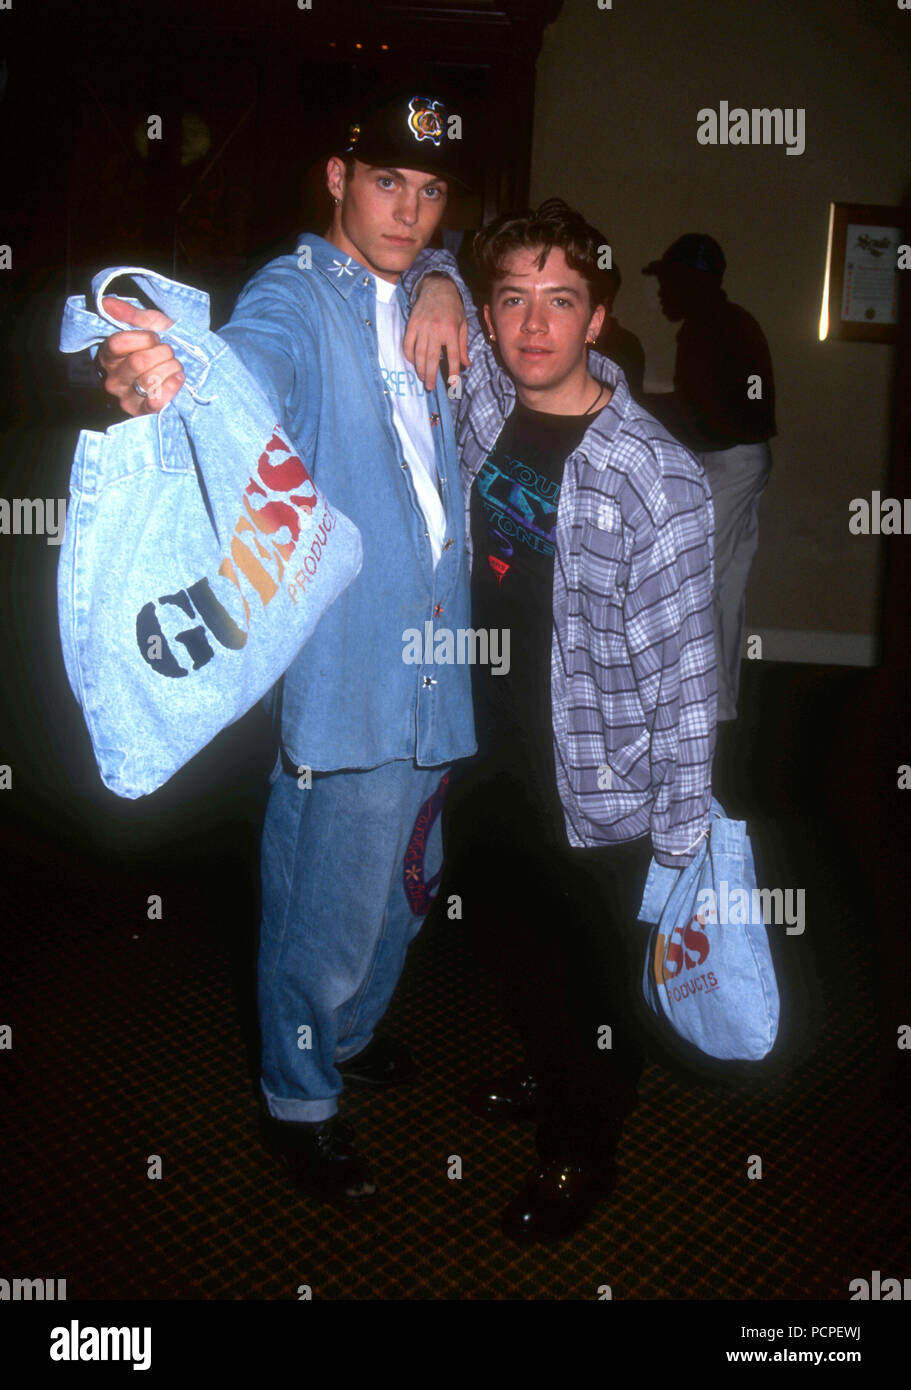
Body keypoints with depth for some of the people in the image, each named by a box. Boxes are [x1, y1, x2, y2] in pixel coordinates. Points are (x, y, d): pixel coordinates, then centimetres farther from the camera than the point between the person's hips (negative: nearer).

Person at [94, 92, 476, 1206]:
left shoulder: (422, 297, 10)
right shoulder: (294, 297, -11)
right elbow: (248, 379, -33)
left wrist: (450, 292, 7)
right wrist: (167, 384, -57)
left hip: (434, 667, 8)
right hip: (345, 668, -8)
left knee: (405, 886, 23)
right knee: (330, 912, 3)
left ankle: (348, 1032, 49)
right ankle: (299, 1099, 30)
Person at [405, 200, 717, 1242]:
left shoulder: (656, 477, -21)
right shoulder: (483, 404, -4)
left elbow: (682, 668, -19)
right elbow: (413, 260, 13)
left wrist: (679, 841, -18)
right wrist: (436, 286, -10)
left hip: (594, 787, -6)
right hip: (487, 755, 6)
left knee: (589, 976, 14)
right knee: (500, 934, 26)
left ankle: (584, 1147, 39)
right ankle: (546, 1070, 54)